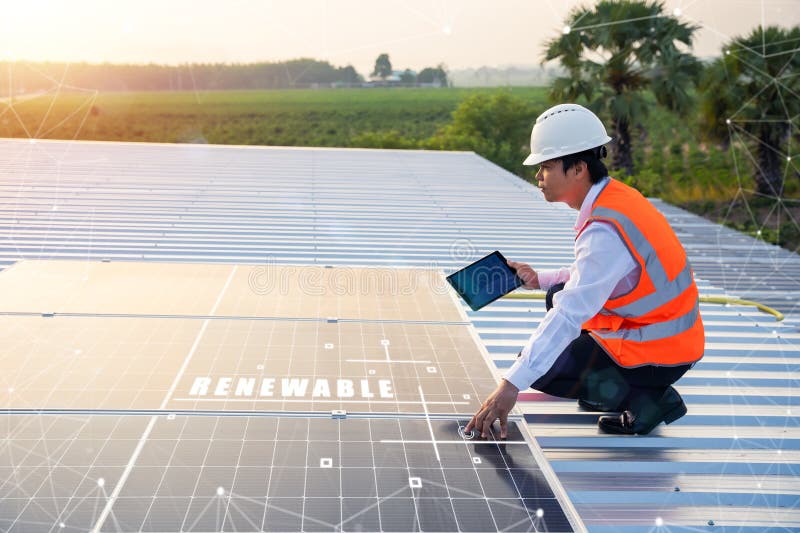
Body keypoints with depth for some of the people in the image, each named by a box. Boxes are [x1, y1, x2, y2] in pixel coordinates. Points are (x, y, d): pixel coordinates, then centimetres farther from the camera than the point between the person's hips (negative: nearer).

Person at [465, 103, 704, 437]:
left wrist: (511, 385, -36)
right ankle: (615, 387, 13)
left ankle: (647, 399, -5)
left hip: (658, 356, -10)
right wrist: (539, 279, 10)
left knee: (539, 371, -6)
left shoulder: (605, 232, -27)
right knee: (559, 294, 21)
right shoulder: (614, 197, 3)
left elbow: (569, 317, -34)